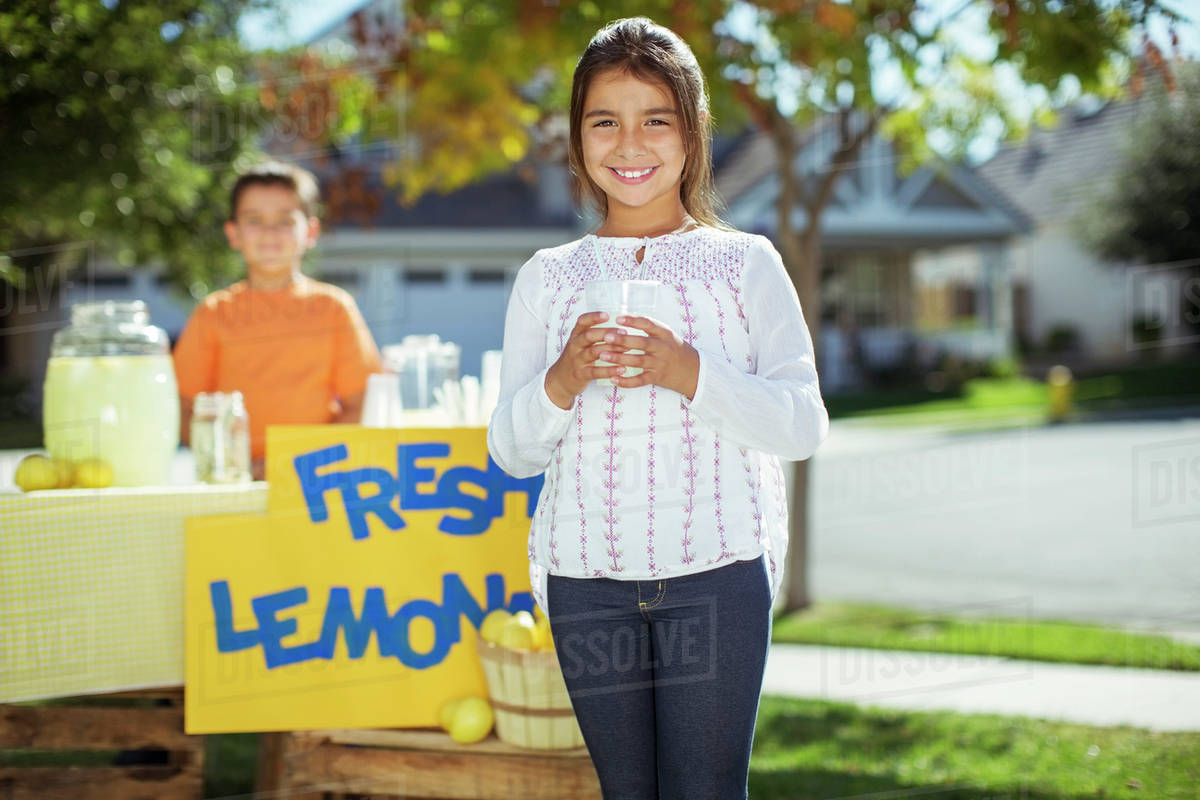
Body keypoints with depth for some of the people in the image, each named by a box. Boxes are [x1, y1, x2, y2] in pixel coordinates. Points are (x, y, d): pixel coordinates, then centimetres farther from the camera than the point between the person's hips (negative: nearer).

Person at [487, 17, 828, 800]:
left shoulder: (746, 262, 5)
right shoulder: (548, 277, 10)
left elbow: (804, 425, -3)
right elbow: (511, 450, 8)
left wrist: (689, 374, -16)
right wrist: (561, 382, -12)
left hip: (716, 568, -2)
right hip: (586, 576, 2)